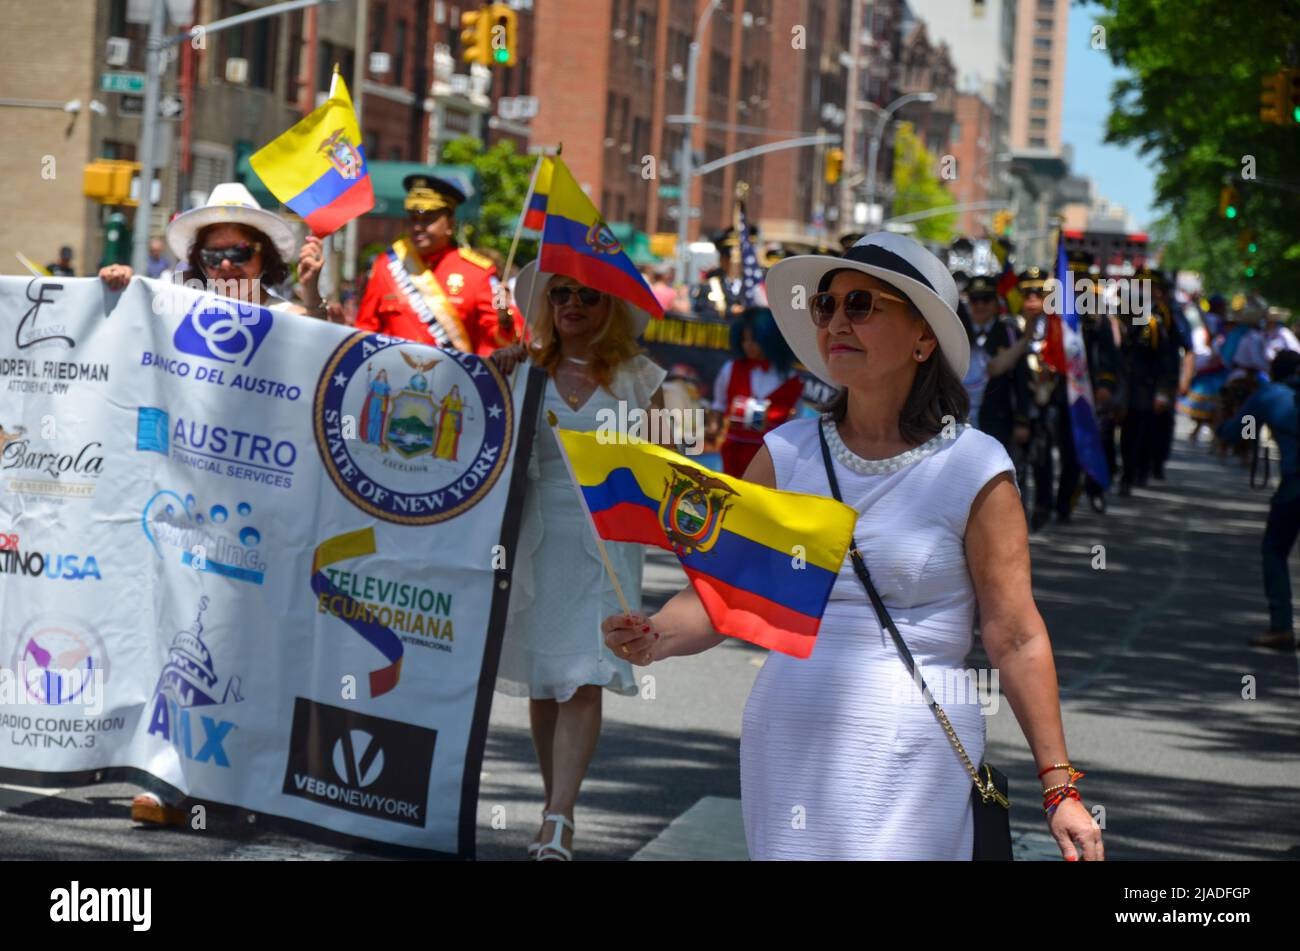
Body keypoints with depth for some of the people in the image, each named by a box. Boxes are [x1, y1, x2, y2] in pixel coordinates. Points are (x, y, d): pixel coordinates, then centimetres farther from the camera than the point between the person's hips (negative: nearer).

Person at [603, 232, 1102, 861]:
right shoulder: (788, 454, 8)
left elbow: (1016, 641, -2)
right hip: (785, 750, 4)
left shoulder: (974, 471, -3)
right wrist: (656, 637, -17)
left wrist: (1060, 789, -4)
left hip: (909, 763, -4)